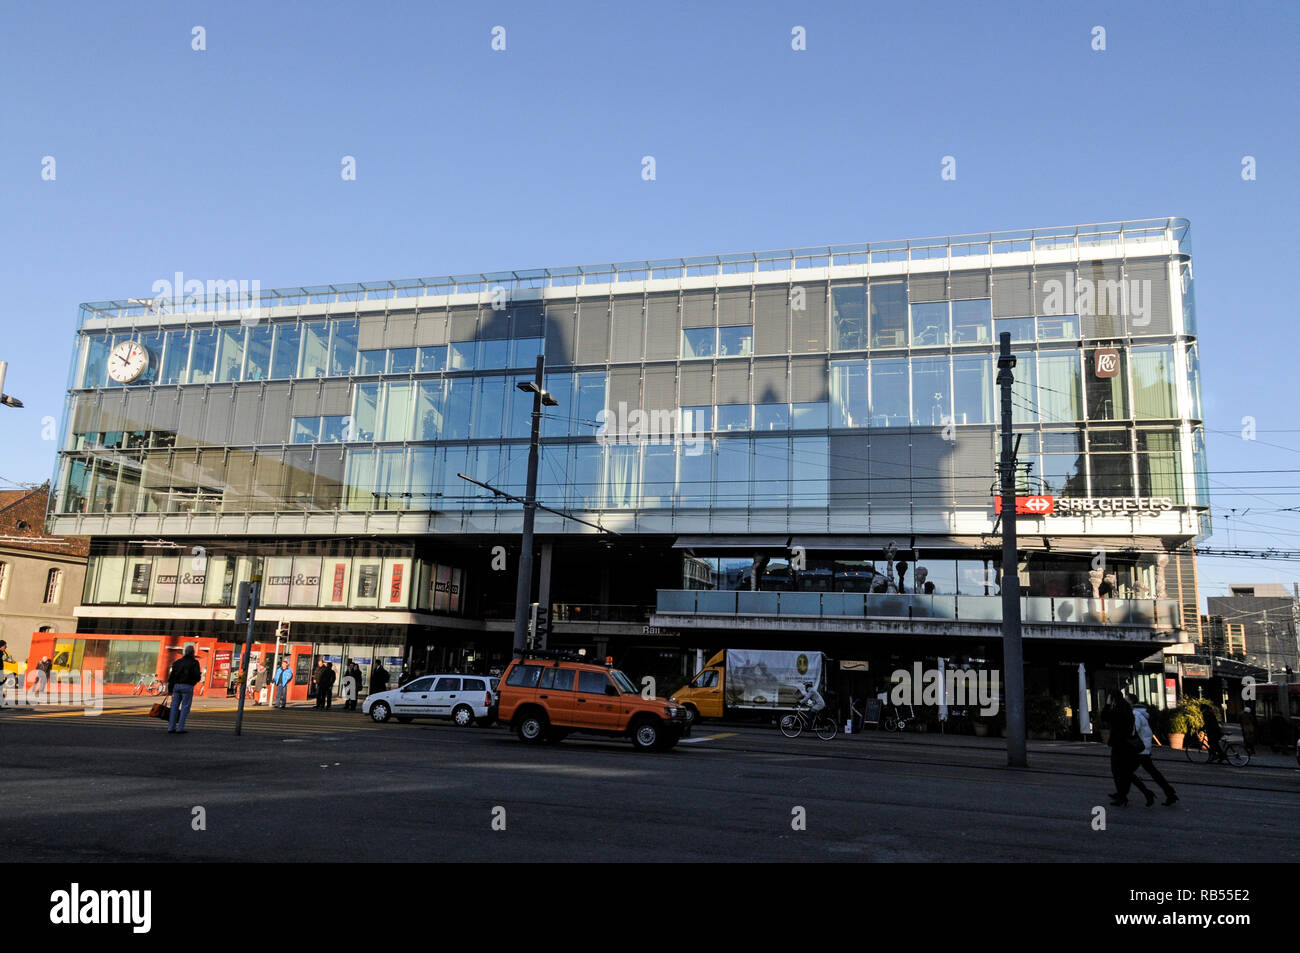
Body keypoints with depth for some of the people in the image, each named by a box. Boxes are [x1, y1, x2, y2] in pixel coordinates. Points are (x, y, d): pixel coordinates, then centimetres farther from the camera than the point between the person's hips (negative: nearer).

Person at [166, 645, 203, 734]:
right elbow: (197, 676, -10)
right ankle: (180, 728, -4)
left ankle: (171, 728, 7)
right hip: (187, 687, -5)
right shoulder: (194, 662, -3)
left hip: (176, 686, 5)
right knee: (185, 707, 0)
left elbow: (171, 676, 10)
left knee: (174, 707, 10)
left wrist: (170, 689, 15)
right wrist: (200, 675, 14)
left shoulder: (177, 662, 12)